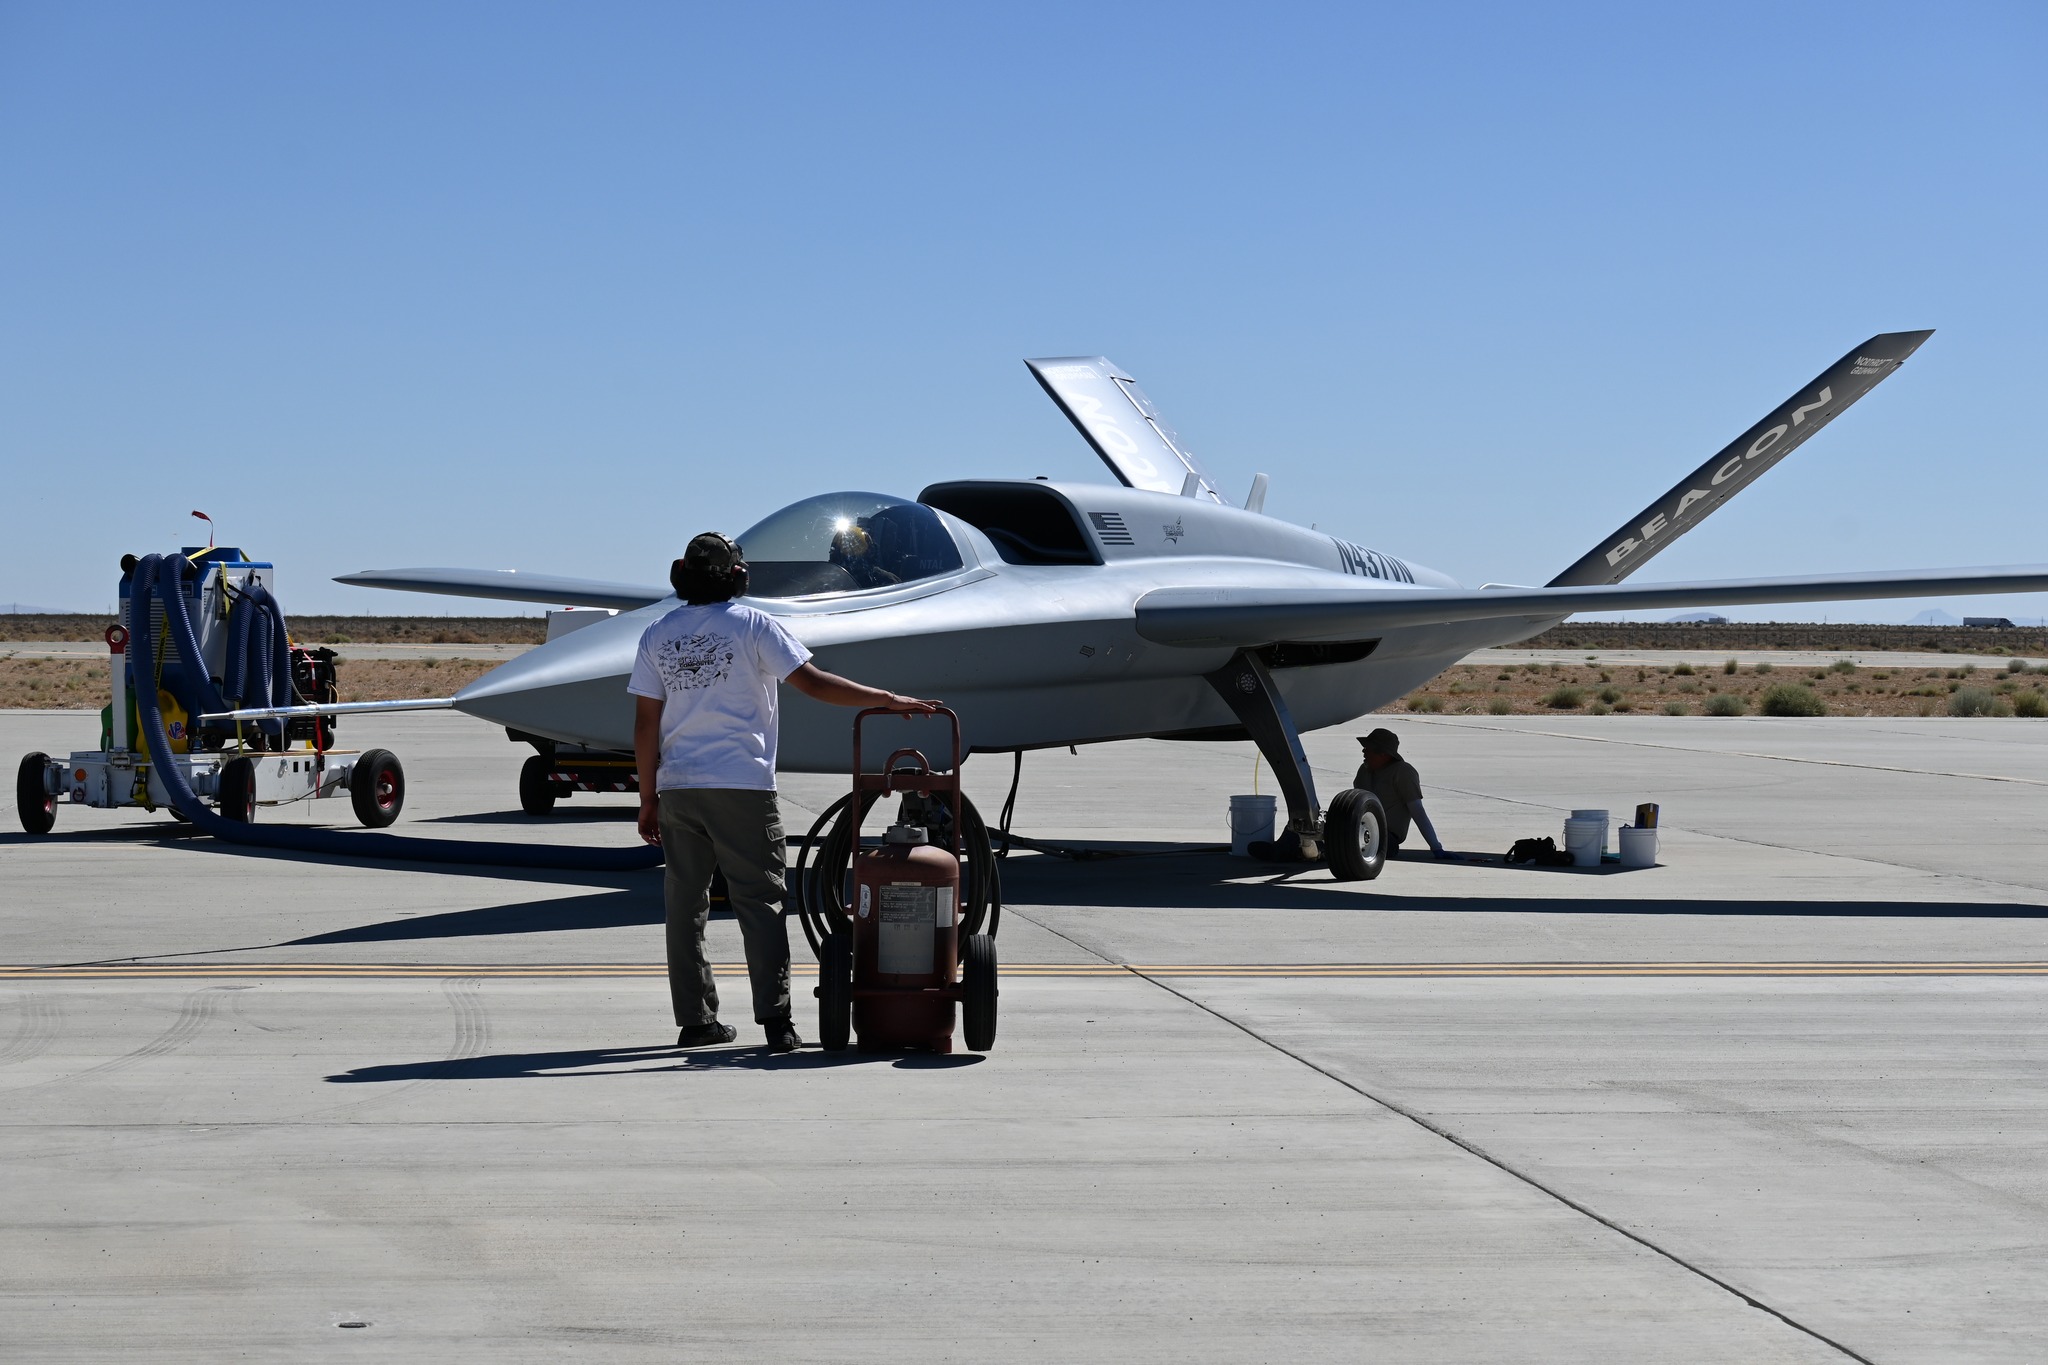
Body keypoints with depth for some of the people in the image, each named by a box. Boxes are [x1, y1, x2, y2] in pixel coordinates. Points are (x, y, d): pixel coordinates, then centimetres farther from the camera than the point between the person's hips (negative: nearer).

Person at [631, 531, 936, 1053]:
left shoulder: (657, 635, 7)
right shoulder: (752, 624, -3)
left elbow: (645, 725, 6)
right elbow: (812, 683, -9)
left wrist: (648, 799, 12)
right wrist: (888, 700, -5)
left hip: (678, 786, 3)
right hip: (741, 783, -3)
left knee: (685, 903, 10)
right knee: (758, 901, -1)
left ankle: (694, 1020, 12)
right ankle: (775, 1021, -8)